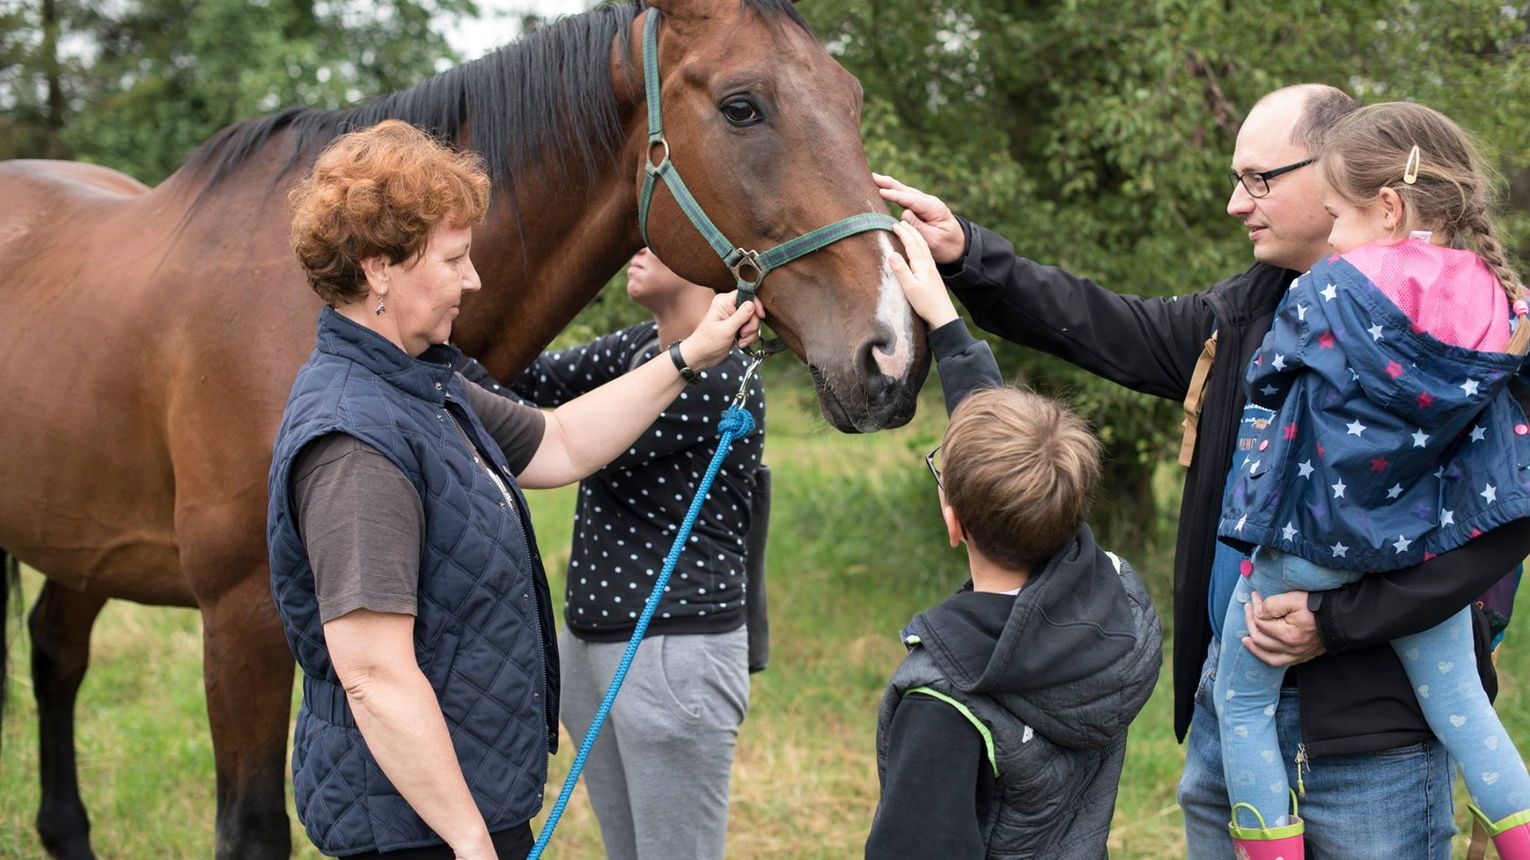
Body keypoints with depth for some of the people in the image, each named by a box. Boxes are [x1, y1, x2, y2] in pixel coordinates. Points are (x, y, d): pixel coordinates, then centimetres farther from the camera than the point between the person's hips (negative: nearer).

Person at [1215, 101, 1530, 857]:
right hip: (1424, 540, 4)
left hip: (1310, 539, -4)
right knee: (1459, 700, 15)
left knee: (1240, 700, 11)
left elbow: (1265, 379, 1)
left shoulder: (1331, 291, -15)